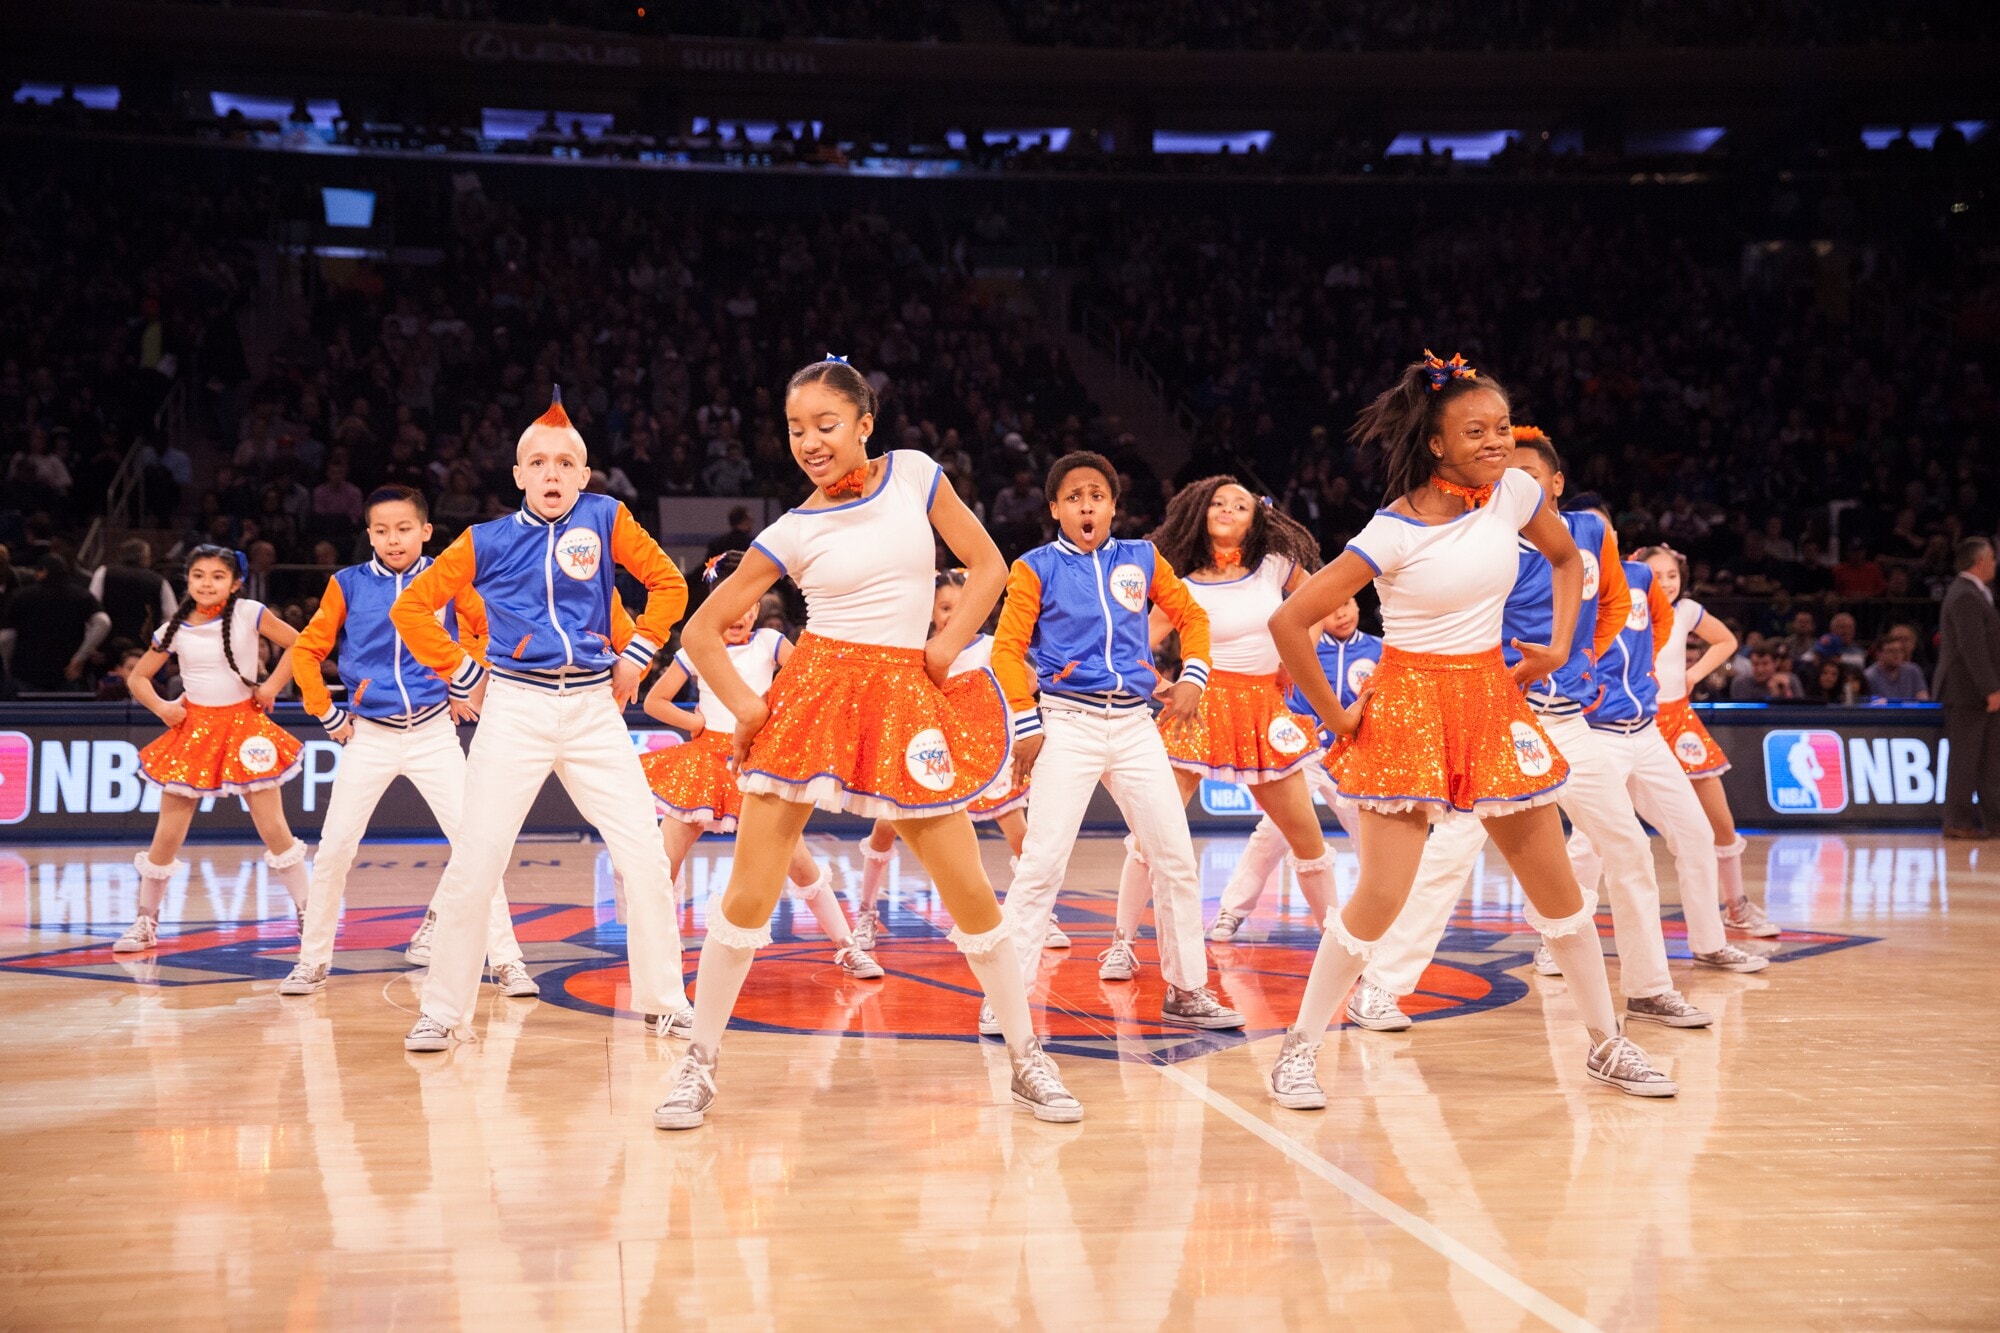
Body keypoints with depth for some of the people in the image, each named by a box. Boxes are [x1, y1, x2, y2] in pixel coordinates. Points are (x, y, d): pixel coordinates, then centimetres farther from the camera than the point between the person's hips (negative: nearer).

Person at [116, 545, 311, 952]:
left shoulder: (249, 613, -4)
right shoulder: (175, 629, 2)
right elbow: (137, 678, 12)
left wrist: (272, 686, -6)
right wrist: (161, 707, -4)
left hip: (244, 727, -2)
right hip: (194, 730, 2)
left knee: (273, 826, -3)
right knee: (168, 833, 2)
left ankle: (308, 914, 8)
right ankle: (145, 922, 16)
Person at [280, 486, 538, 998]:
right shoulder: (349, 585, 0)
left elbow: (488, 630, 12)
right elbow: (307, 650, 8)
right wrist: (327, 713, 3)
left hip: (434, 732, -1)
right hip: (369, 736, 1)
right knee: (334, 848, 0)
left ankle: (506, 960, -2)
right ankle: (313, 960, 16)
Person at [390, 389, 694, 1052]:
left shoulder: (606, 519, 3)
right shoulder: (488, 541, 2)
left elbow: (669, 584, 10)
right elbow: (411, 607, 8)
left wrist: (638, 653, 3)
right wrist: (462, 675, 3)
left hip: (594, 708, 1)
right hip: (515, 709, -1)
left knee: (645, 859, -2)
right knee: (474, 865, -7)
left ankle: (663, 1000, 13)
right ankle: (442, 1010, 7)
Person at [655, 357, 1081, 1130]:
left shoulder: (913, 474, 4)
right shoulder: (792, 533, 2)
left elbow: (988, 564, 8)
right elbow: (702, 630, 7)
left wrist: (950, 644, -3)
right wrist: (742, 704, -5)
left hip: (905, 699, 1)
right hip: (816, 692, 0)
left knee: (969, 891, 0)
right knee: (749, 894, -5)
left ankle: (1027, 1061, 15)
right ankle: (697, 1066, 10)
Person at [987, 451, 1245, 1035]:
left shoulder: (1142, 559, 10)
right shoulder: (1037, 568, 0)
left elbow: (1191, 615, 19)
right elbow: (1007, 648, -2)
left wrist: (1192, 678, 4)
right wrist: (1026, 725, -8)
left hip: (1135, 724, 4)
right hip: (1068, 723, -4)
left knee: (1177, 859, 5)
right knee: (1043, 861, -11)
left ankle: (1186, 990, 18)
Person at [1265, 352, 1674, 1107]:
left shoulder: (1515, 493, -2)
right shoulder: (1394, 534, -17)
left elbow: (1567, 559, 19)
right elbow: (1289, 621, -19)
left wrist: (1559, 647, 7)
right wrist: (1335, 715, -12)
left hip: (1493, 701, 5)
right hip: (1410, 707, -5)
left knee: (1557, 885, 9)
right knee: (1381, 897, -9)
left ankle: (1607, 1045, 25)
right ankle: (1298, 1052, 6)